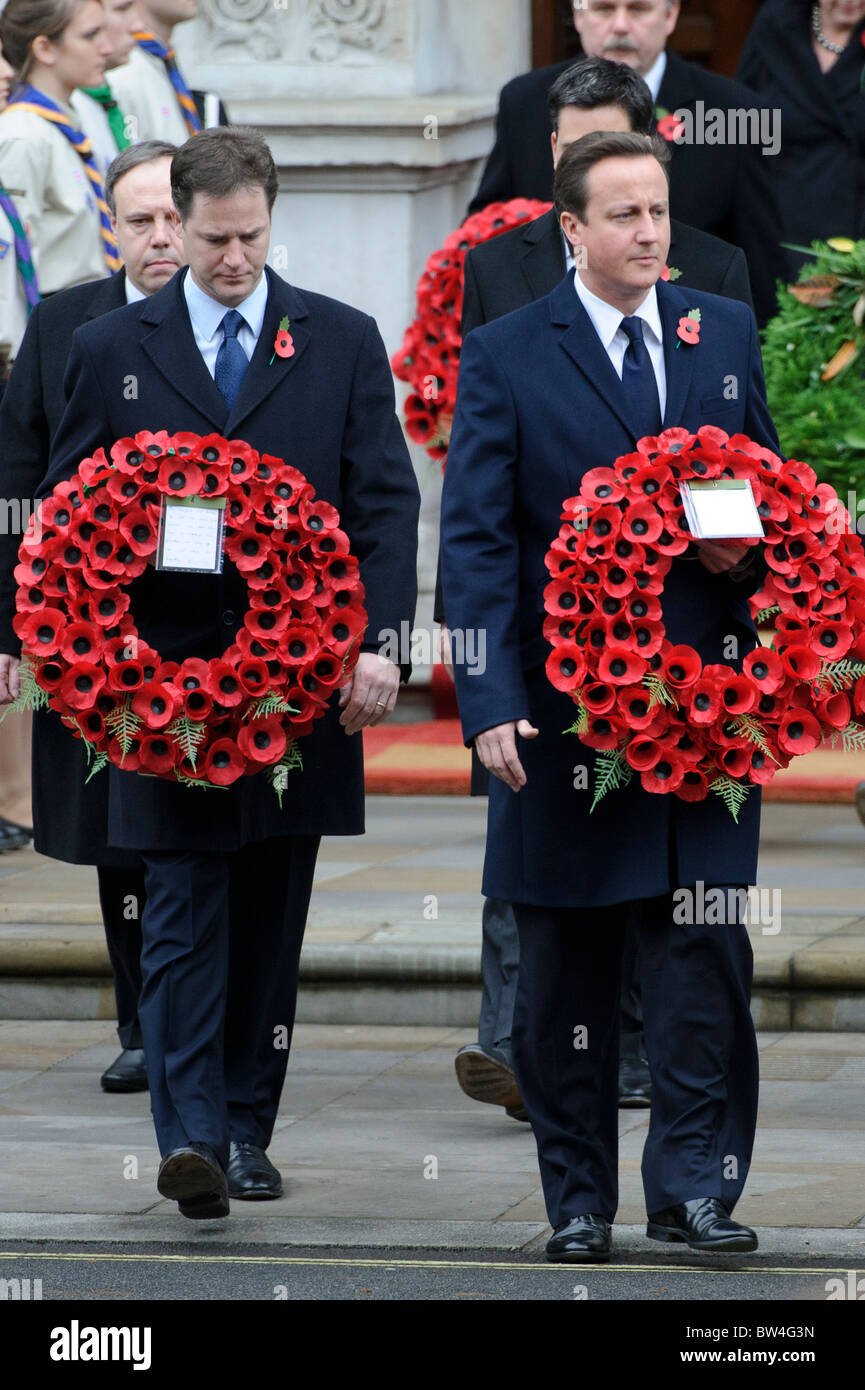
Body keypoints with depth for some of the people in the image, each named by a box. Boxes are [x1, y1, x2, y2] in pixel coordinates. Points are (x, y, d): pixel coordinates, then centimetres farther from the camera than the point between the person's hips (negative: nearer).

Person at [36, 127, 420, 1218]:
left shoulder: (343, 343, 7)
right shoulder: (111, 351, 6)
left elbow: (386, 502, 4)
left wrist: (380, 640, -8)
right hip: (166, 674, -1)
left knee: (271, 917, 7)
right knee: (183, 911, -9)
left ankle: (247, 1129, 15)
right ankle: (190, 1136, -17)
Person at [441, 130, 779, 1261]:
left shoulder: (728, 334, 9)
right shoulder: (505, 356, -1)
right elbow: (475, 541, -5)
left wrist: (748, 550, -6)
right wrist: (490, 700, -14)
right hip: (561, 698, -2)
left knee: (704, 952, -5)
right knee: (564, 967, 5)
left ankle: (693, 1182, 0)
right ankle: (579, 1198, 14)